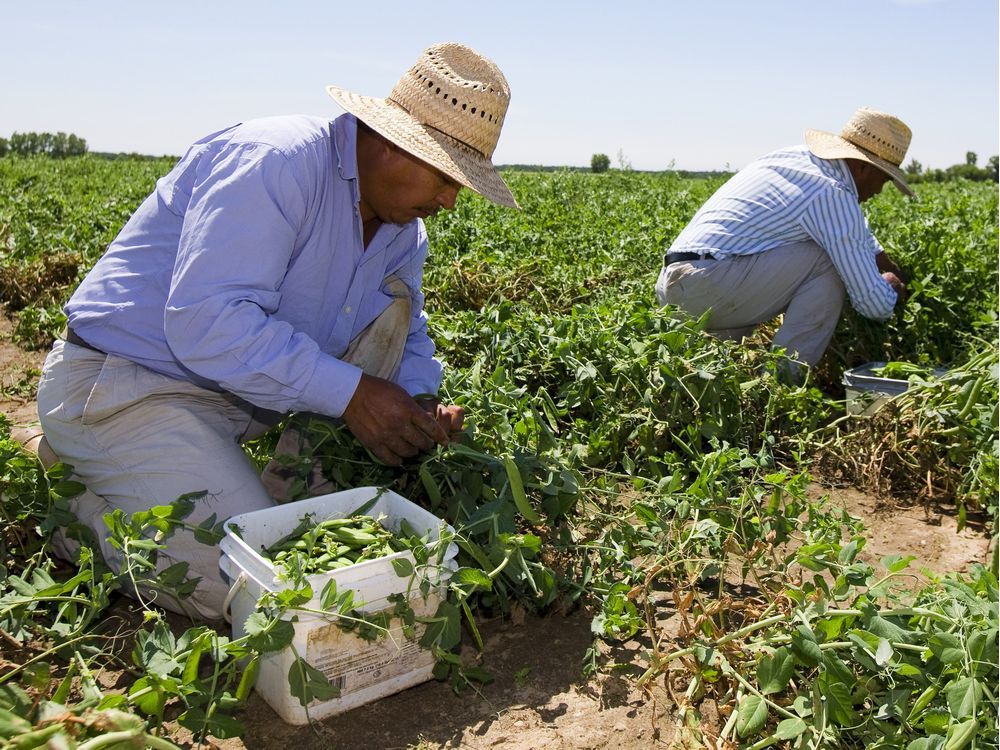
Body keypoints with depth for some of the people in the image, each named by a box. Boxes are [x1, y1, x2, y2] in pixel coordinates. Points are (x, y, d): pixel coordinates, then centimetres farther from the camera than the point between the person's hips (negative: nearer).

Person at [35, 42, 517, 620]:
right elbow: (206, 323, -31)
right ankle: (80, 510, 4)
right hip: (122, 385, -8)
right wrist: (350, 392, -28)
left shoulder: (404, 230, 4)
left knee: (393, 308, -2)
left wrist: (421, 401, -9)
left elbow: (409, 333, 14)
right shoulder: (276, 161, -23)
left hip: (248, 391, 8)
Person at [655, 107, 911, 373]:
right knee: (829, 260, -3)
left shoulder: (798, 155, 19)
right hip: (708, 287, -9)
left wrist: (889, 265, 45)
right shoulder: (834, 196, -8)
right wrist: (892, 288, 18)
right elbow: (875, 305, -4)